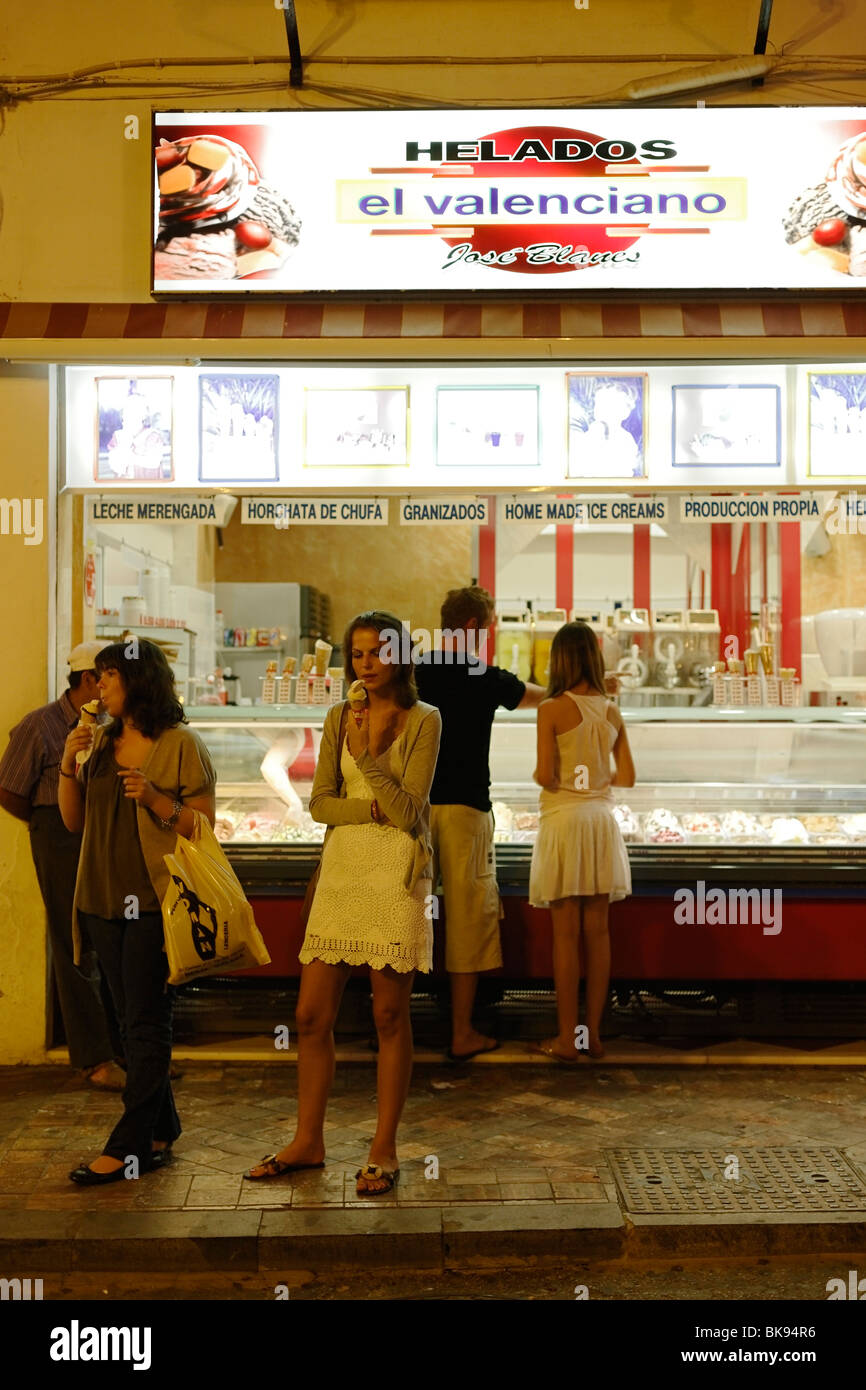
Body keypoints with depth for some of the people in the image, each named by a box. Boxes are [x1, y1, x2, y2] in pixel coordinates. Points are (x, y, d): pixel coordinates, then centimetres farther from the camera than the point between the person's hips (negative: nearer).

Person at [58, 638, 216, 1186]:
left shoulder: (181, 745, -6)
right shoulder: (101, 742, 13)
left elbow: (204, 825, -7)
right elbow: (73, 820, 13)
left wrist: (155, 800, -21)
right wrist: (69, 765, -1)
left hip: (153, 901, -7)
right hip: (104, 899, 7)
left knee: (146, 1023, -3)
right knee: (134, 1020, 12)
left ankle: (130, 1144, 1)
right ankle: (161, 1131, 21)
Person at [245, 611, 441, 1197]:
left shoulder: (423, 719, -2)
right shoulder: (339, 718, 11)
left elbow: (408, 810, -9)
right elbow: (320, 802, 5)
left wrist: (370, 755, -16)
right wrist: (374, 807, -10)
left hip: (396, 872, -4)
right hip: (342, 867, 4)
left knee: (390, 1016, 3)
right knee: (312, 1014, 6)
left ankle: (384, 1150, 14)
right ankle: (308, 1142, 20)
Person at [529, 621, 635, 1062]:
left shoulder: (552, 709, -11)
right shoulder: (612, 712, 5)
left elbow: (545, 775, -17)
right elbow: (627, 777, 7)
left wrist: (539, 775, 5)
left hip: (564, 818, -5)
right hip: (601, 819, 5)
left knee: (566, 933, 0)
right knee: (597, 930, 9)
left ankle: (566, 1038, 5)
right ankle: (594, 1033, 15)